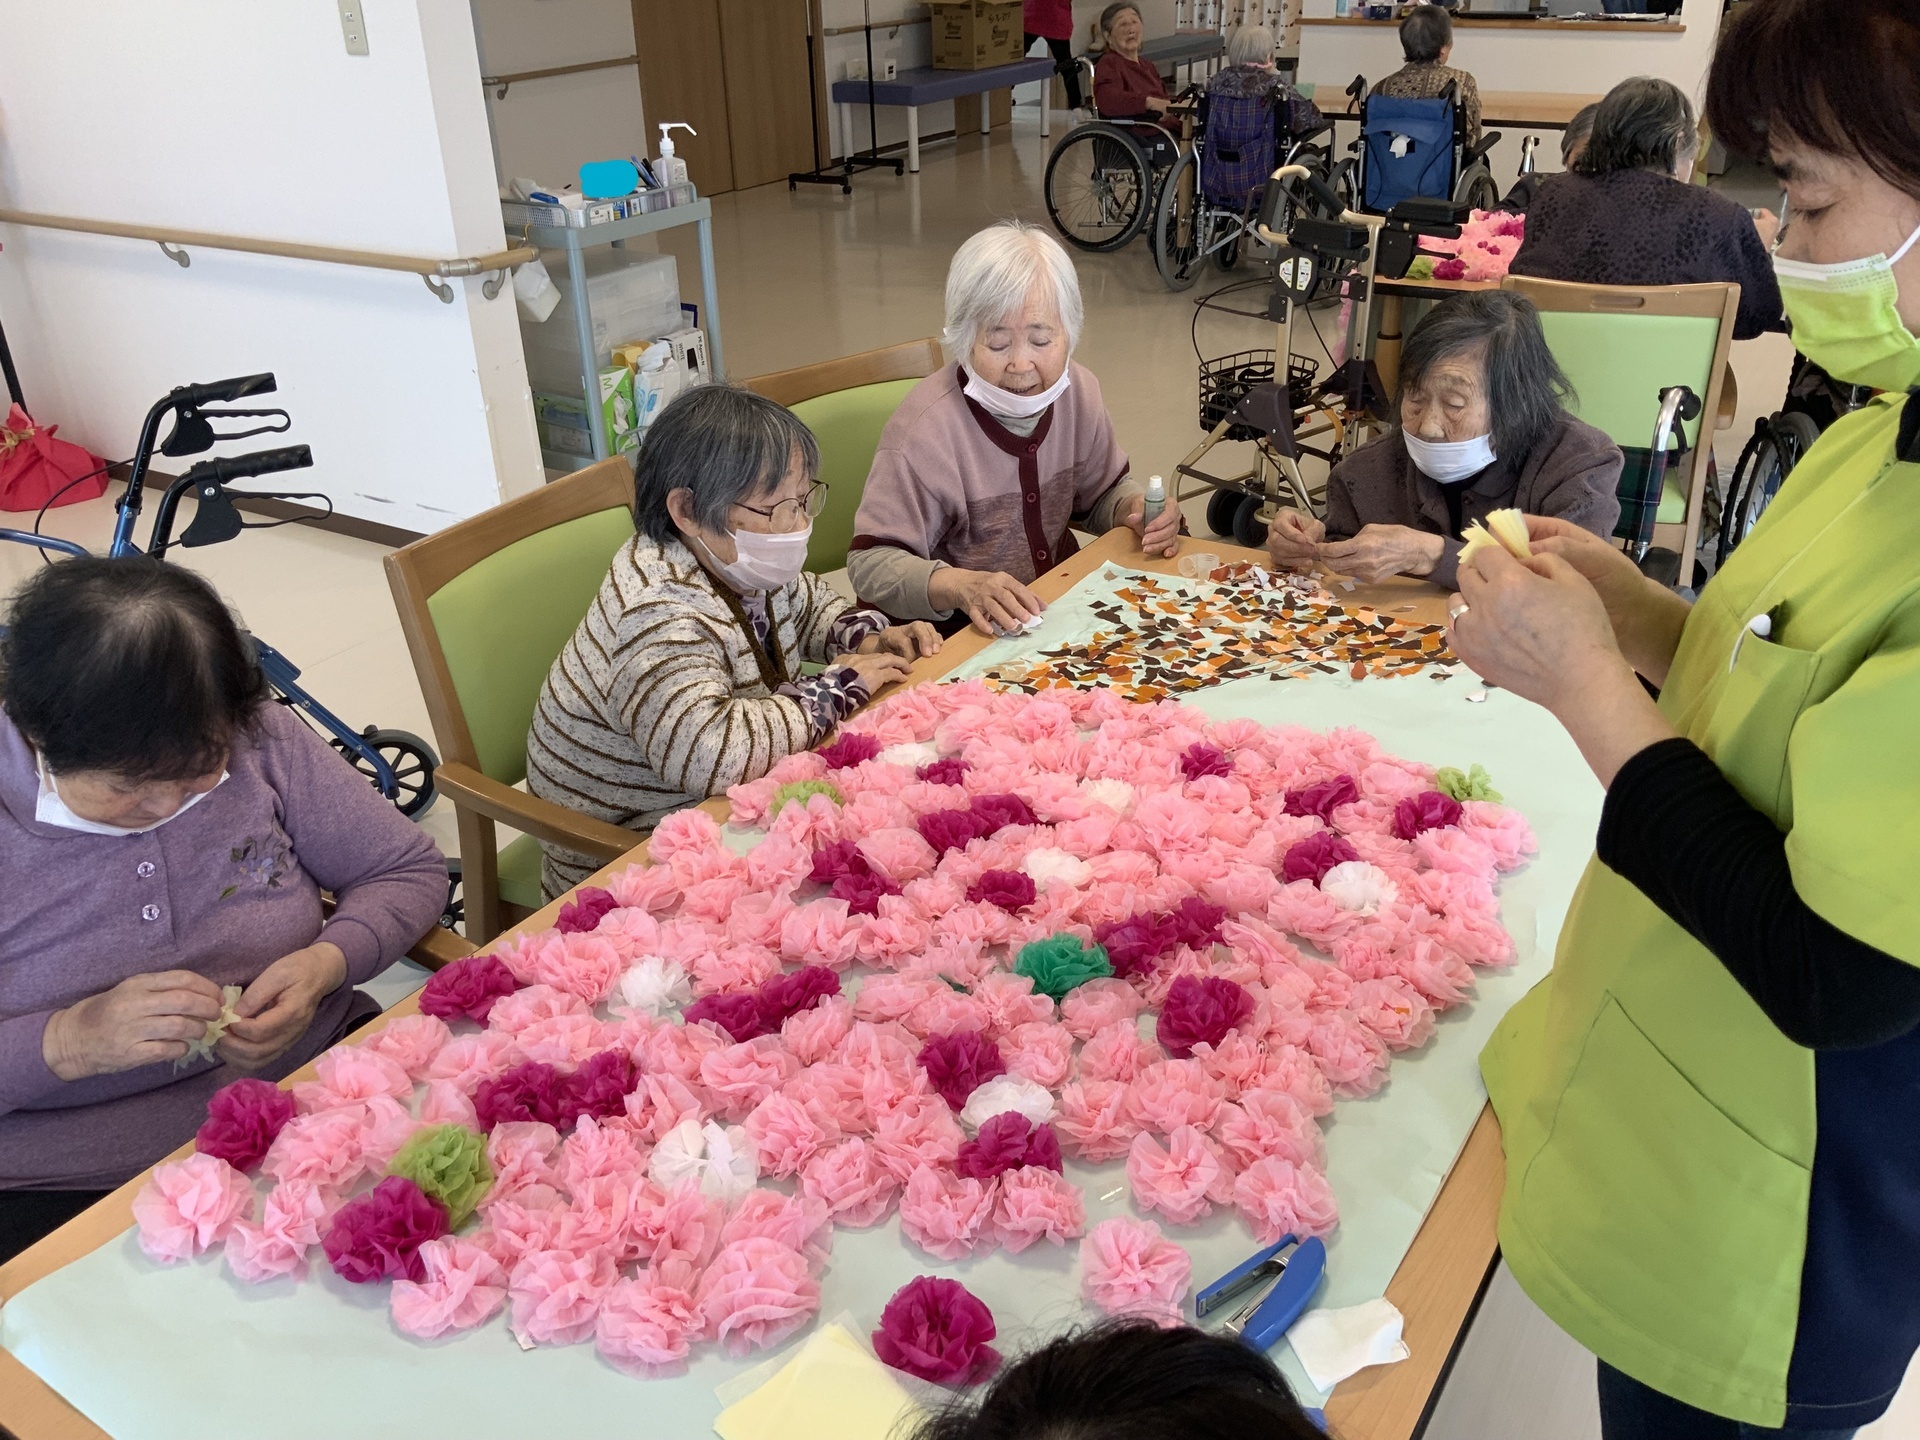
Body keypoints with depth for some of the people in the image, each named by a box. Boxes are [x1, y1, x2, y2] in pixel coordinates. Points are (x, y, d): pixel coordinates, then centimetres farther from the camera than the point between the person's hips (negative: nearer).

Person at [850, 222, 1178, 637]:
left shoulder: (1076, 390, -2)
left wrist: (1134, 509, -6)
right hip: (956, 636, -6)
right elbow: (869, 563, -21)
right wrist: (960, 586, -38)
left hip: (1063, 600, 6)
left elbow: (1101, 492, 17)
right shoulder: (924, 428, -22)